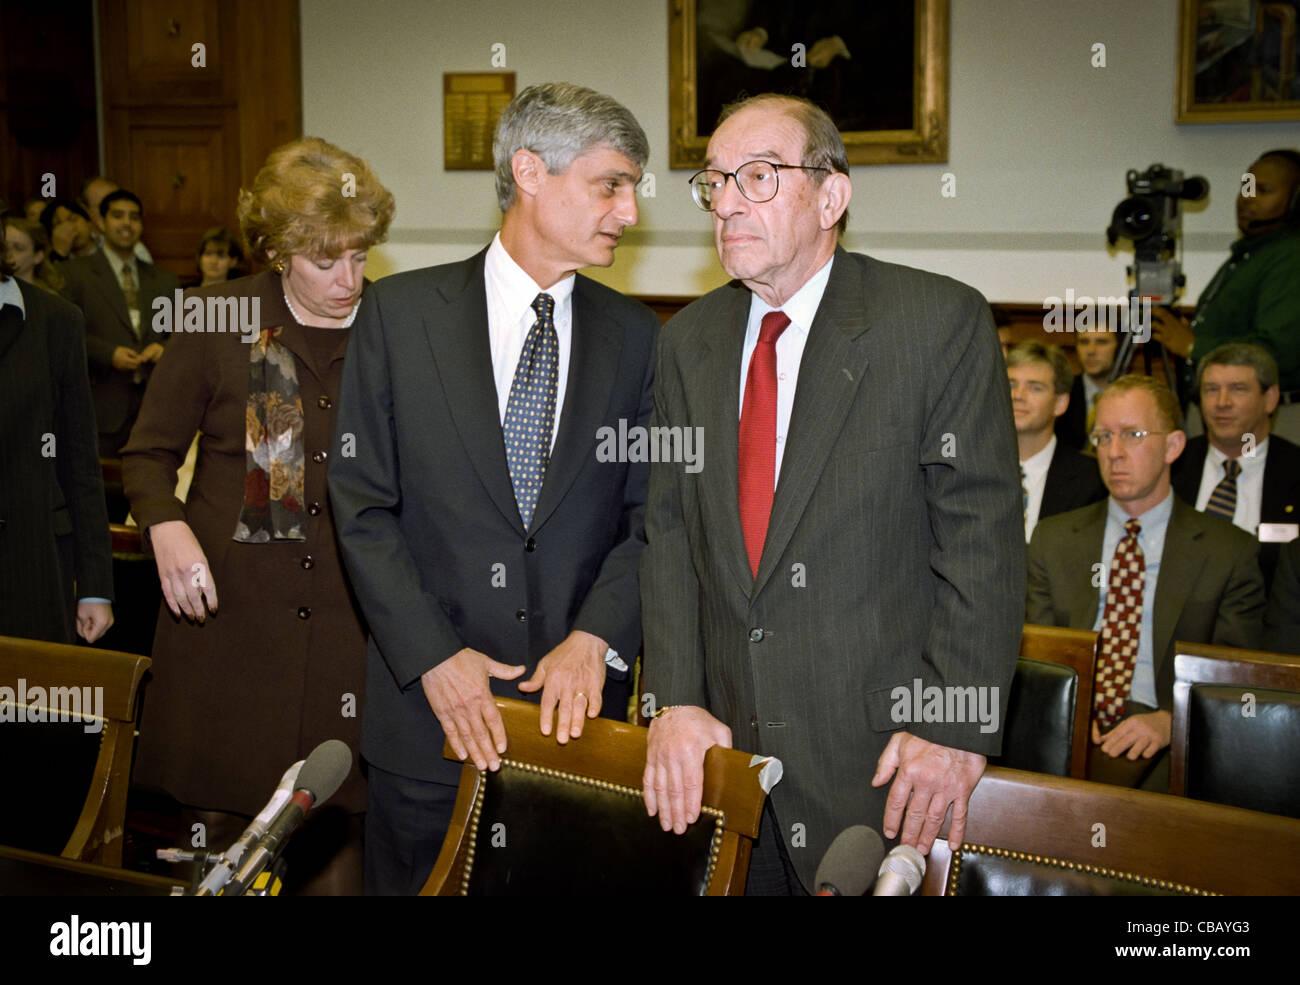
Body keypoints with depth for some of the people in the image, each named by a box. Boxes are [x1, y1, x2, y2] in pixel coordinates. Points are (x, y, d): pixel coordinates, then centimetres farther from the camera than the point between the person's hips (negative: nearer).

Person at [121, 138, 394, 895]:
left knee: (338, 833, 5)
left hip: (353, 623, 1)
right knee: (226, 815, 9)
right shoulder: (220, 319, 0)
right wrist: (167, 525, -12)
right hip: (229, 610, 0)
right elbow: (150, 452, 7)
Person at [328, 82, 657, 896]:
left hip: (579, 708, 2)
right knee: (419, 885, 12)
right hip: (427, 708, -1)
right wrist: (432, 657, -11)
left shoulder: (635, 336, 5)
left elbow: (652, 514, 2)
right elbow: (361, 504, -4)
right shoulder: (400, 313, -1)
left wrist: (597, 639, -13)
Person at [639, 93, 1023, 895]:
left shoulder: (940, 322, -8)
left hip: (882, 751, -4)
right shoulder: (689, 341, 7)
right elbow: (669, 530, 6)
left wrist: (956, 728, -14)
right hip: (722, 743, 4)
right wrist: (675, 700, -4)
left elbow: (983, 537, -10)